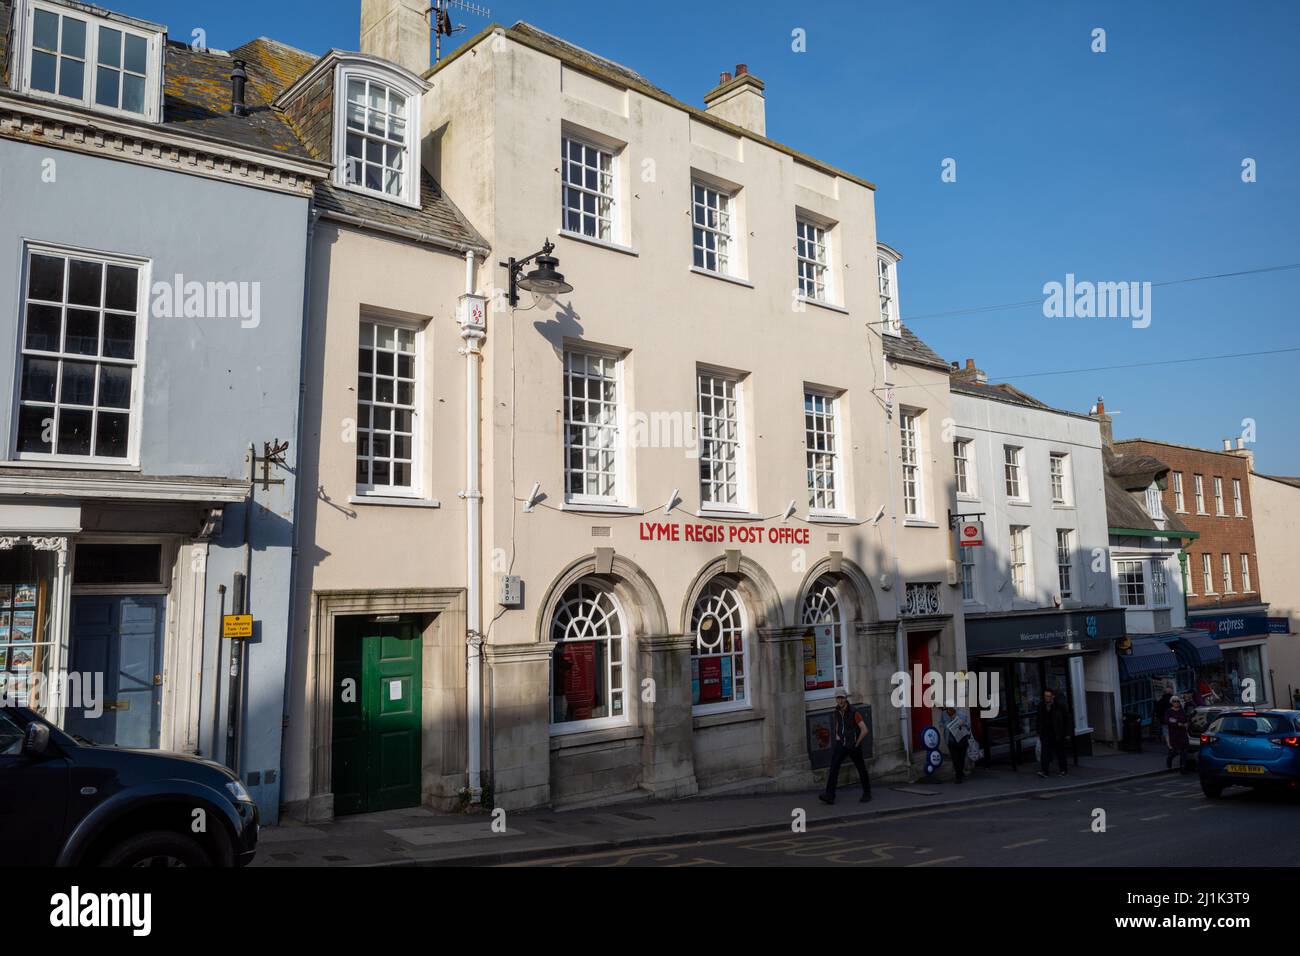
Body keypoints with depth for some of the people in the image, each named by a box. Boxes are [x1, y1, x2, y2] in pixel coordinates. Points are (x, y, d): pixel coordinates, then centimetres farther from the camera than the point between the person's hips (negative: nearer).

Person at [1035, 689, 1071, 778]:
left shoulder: (1060, 706, -6)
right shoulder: (1041, 706, 5)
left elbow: (1067, 719, 1)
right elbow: (1039, 720, 14)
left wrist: (1067, 733, -3)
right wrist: (1039, 733, 11)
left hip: (1057, 734, -2)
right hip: (1045, 733, 2)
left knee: (1060, 752, 8)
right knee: (1045, 752, -8)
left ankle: (1063, 770, 22)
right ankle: (1044, 770, -13)